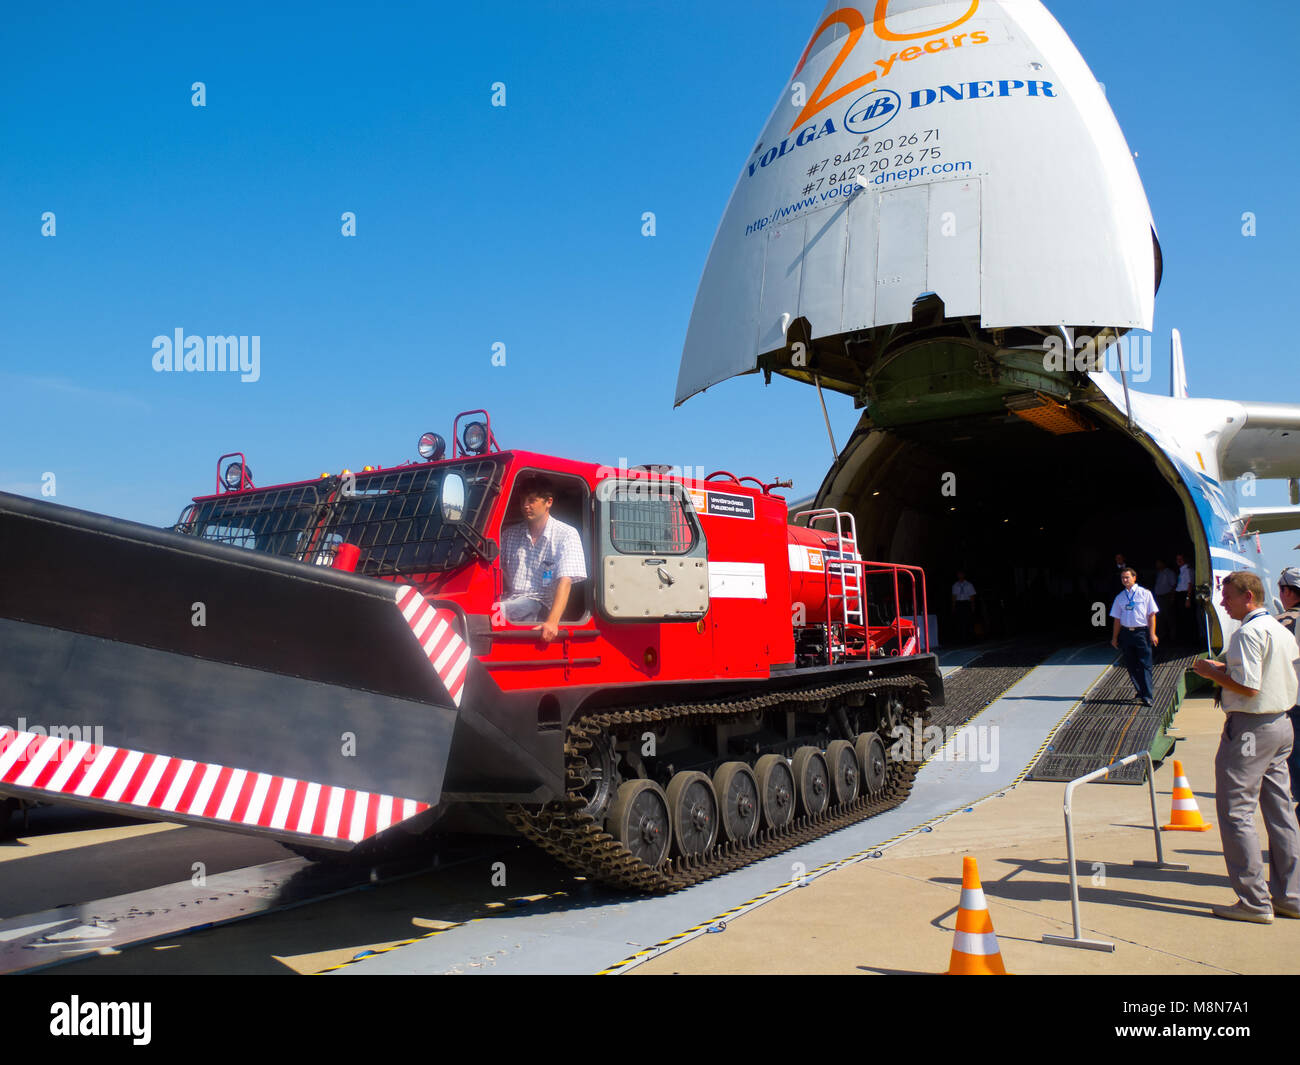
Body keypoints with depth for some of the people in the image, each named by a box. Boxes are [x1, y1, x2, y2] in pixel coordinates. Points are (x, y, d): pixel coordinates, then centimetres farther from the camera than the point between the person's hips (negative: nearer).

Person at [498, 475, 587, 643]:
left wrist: (552, 621, -26)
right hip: (513, 601, 5)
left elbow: (565, 581, -11)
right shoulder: (510, 533, 18)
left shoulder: (566, 534, 1)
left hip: (541, 605, -4)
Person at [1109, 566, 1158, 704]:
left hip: (1142, 632, -4)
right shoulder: (1120, 597, 10)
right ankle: (1141, 692, 21)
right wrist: (1115, 638, 12)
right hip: (1126, 633, 4)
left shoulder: (1145, 594, 1)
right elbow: (1117, 619, 13)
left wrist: (1152, 634, -7)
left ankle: (1146, 696, -6)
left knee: (1145, 665, -6)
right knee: (1131, 666, 7)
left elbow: (1151, 615, 0)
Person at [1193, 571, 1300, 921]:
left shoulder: (1248, 632, -17)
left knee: (1235, 811, -3)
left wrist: (1212, 673, -7)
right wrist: (1225, 669, 15)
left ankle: (1254, 902, -1)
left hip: (1249, 728, -10)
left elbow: (1248, 687, -23)